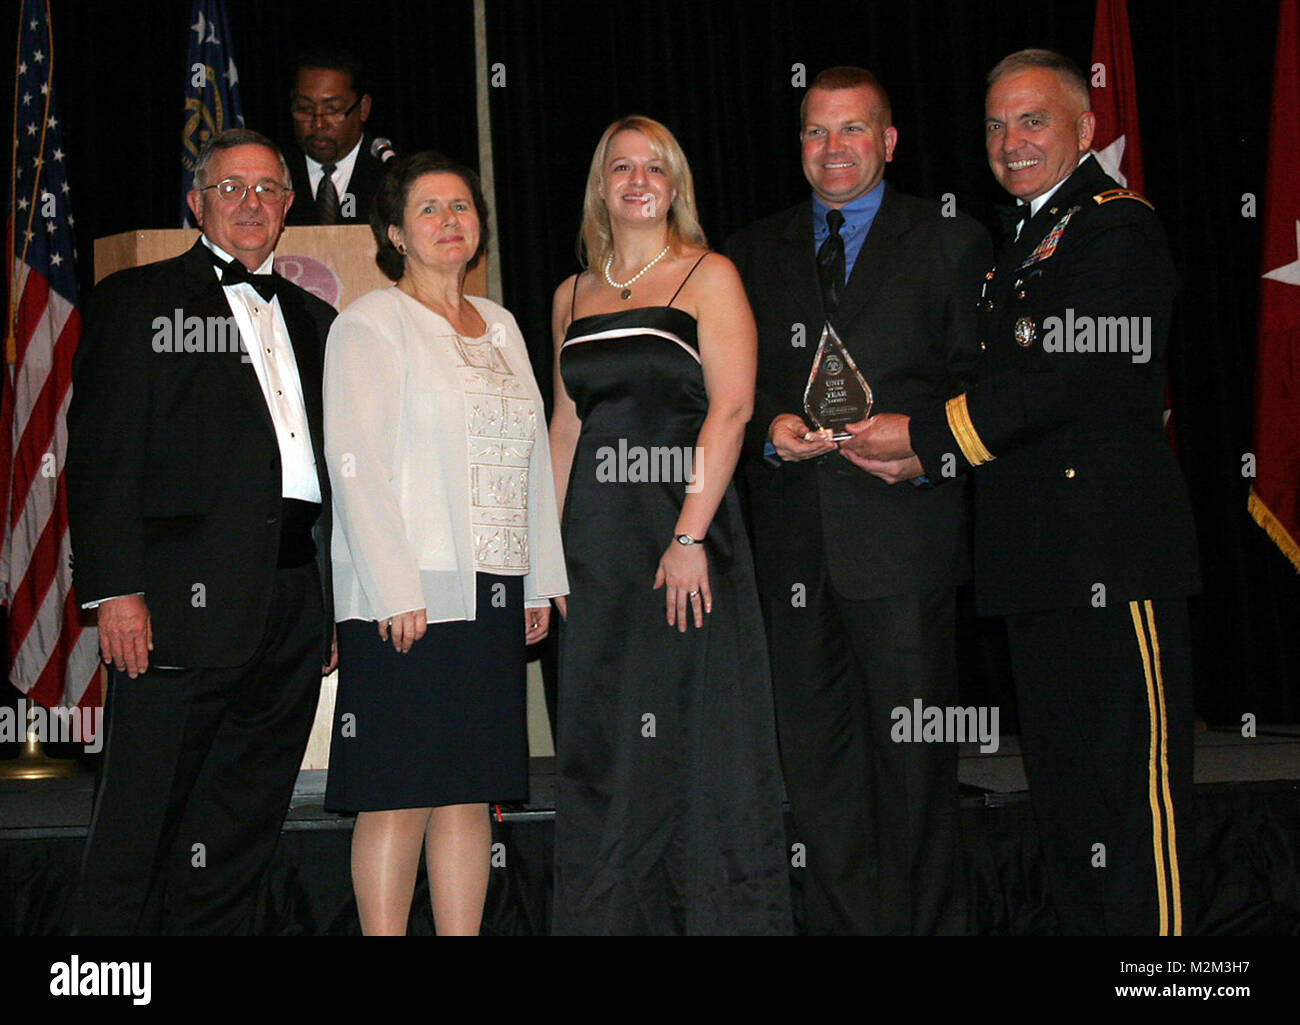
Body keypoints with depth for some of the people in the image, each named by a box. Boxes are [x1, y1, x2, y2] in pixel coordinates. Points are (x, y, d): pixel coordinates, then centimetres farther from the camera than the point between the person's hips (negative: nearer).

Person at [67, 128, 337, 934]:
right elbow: (102, 454, -4)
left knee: (243, 825, 10)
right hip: (185, 596, -5)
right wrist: (116, 590, -14)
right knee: (145, 818, -1)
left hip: (296, 607, 5)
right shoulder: (138, 301, 5)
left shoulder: (315, 321, 20)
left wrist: (341, 603, 10)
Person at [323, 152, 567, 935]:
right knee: (400, 795, -4)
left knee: (471, 789, 7)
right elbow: (356, 464, -9)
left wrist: (543, 578, 13)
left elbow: (534, 456, 19)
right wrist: (395, 592, -17)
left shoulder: (501, 326, 18)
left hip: (493, 592, 6)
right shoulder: (371, 323, -1)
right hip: (410, 596, -6)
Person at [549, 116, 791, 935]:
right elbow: (565, 425, 17)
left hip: (684, 526, -5)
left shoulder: (709, 277, 1)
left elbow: (731, 408, -9)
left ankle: (720, 911, 9)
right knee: (603, 738, 7)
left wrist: (690, 535, -18)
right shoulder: (574, 295, 15)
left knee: (695, 734, -2)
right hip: (597, 542, 5)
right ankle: (616, 915, 17)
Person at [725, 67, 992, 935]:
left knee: (912, 755, 2)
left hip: (903, 528, -3)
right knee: (815, 749, 8)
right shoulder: (754, 252, 14)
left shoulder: (952, 242, 6)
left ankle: (926, 919, 15)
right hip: (794, 533, 3)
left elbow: (982, 377, 1)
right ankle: (843, 919, 19)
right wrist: (771, 428, -5)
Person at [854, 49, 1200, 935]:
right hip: (1040, 558, 10)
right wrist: (926, 452, 3)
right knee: (1061, 776, 14)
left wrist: (926, 438, -13)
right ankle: (1083, 925, 24)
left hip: (1114, 548, -9)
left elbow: (1064, 381, -18)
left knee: (1134, 777, -7)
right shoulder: (1024, 244, 23)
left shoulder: (1117, 226, -7)